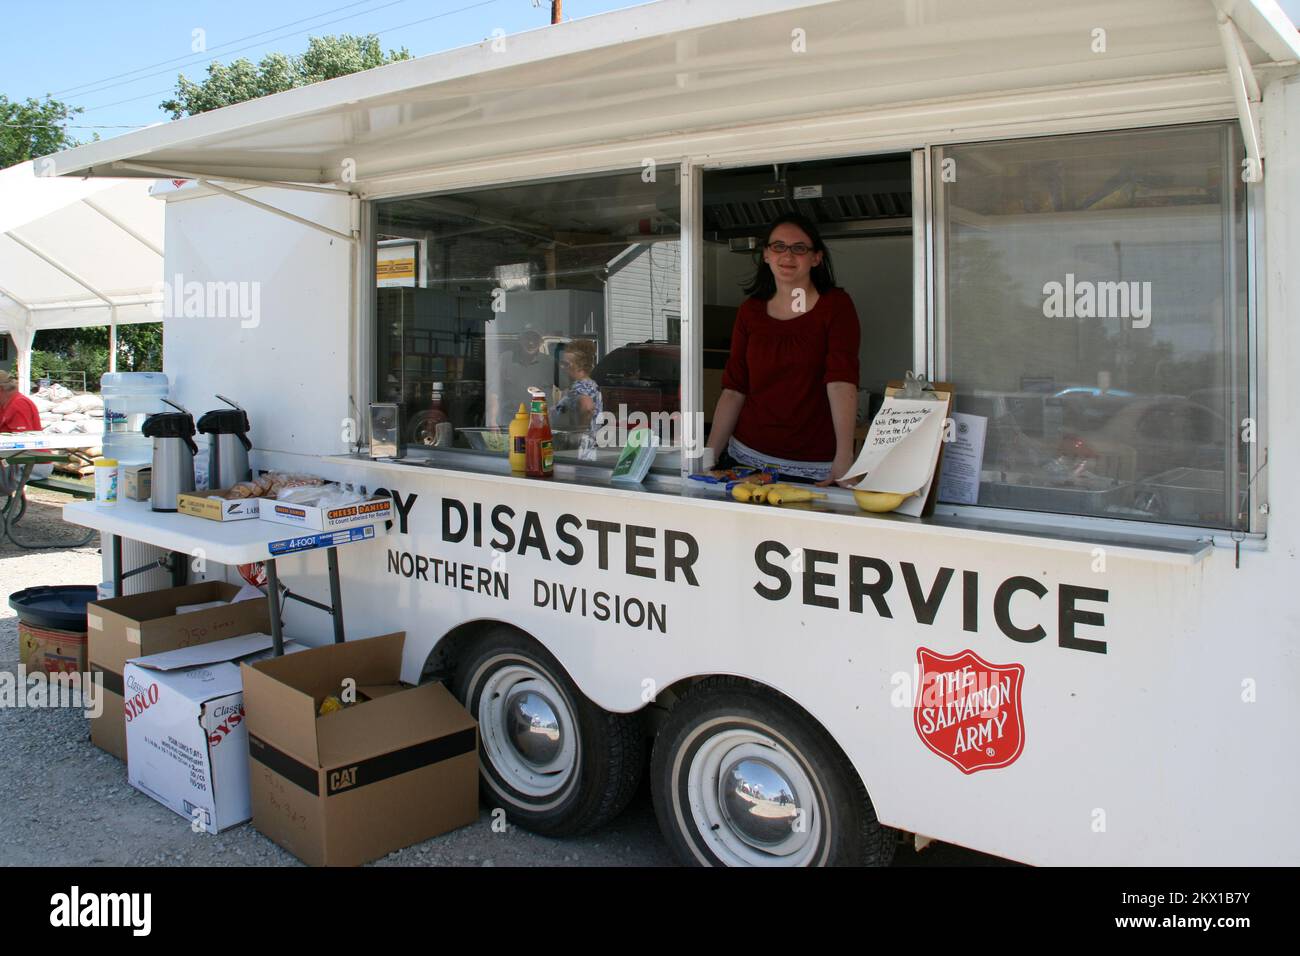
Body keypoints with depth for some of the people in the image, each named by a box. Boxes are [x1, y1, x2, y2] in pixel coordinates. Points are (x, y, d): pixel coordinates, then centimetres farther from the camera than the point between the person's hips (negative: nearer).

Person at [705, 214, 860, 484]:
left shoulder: (835, 305, -3)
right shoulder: (750, 312, 7)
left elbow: (842, 382, -16)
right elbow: (733, 390, 4)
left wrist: (844, 458, -28)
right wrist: (709, 455, -5)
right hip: (748, 457, 3)